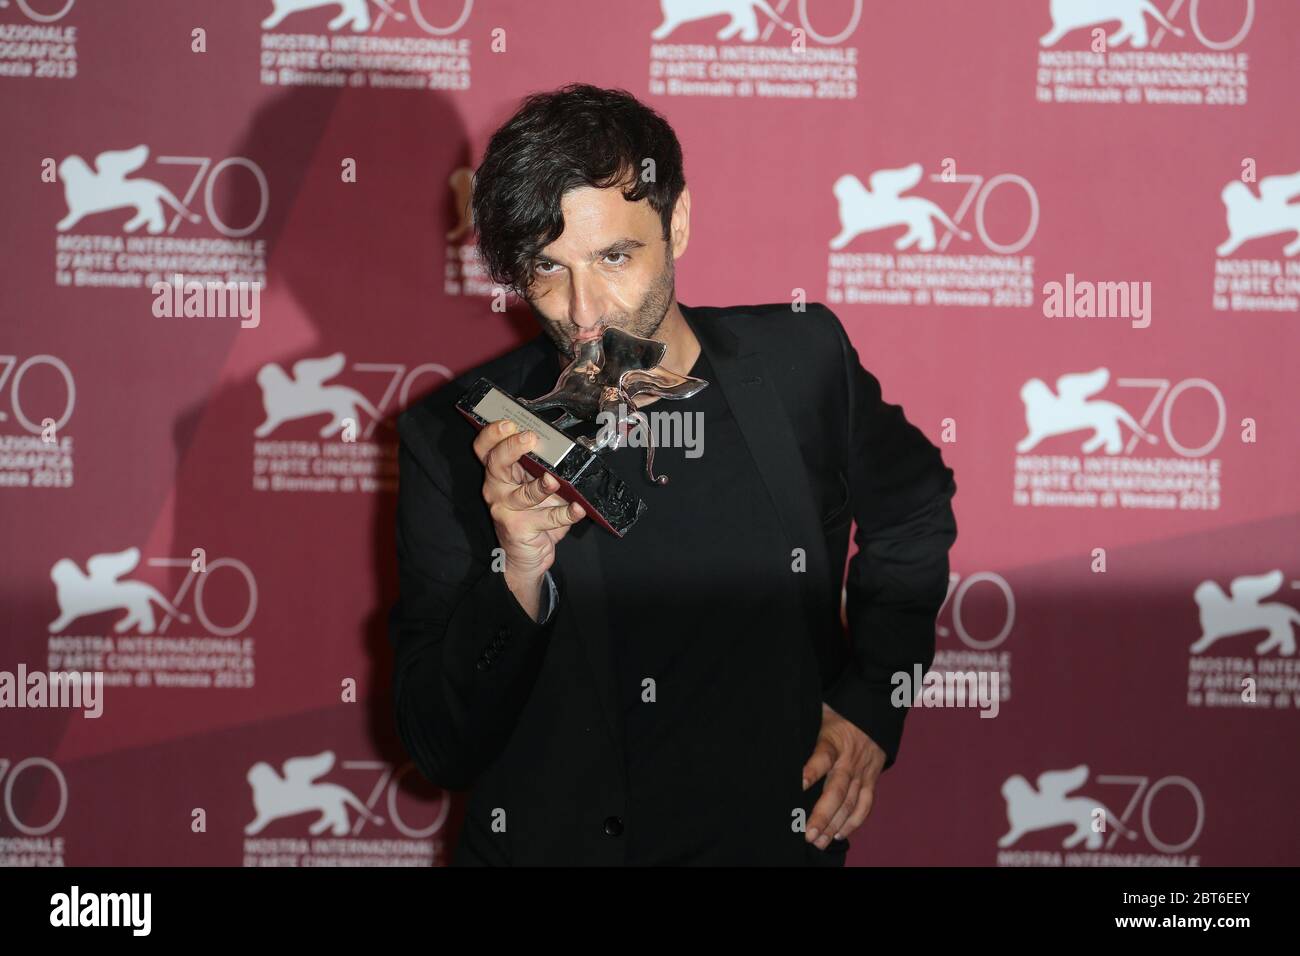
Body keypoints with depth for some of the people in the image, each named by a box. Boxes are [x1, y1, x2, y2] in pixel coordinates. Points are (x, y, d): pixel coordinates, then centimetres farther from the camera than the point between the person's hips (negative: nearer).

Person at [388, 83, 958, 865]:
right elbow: (441, 751, -5)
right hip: (543, 844, -2)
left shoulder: (802, 365, 0)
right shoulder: (452, 441, -5)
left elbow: (914, 513, 20)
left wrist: (870, 707, 11)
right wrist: (519, 577, -19)